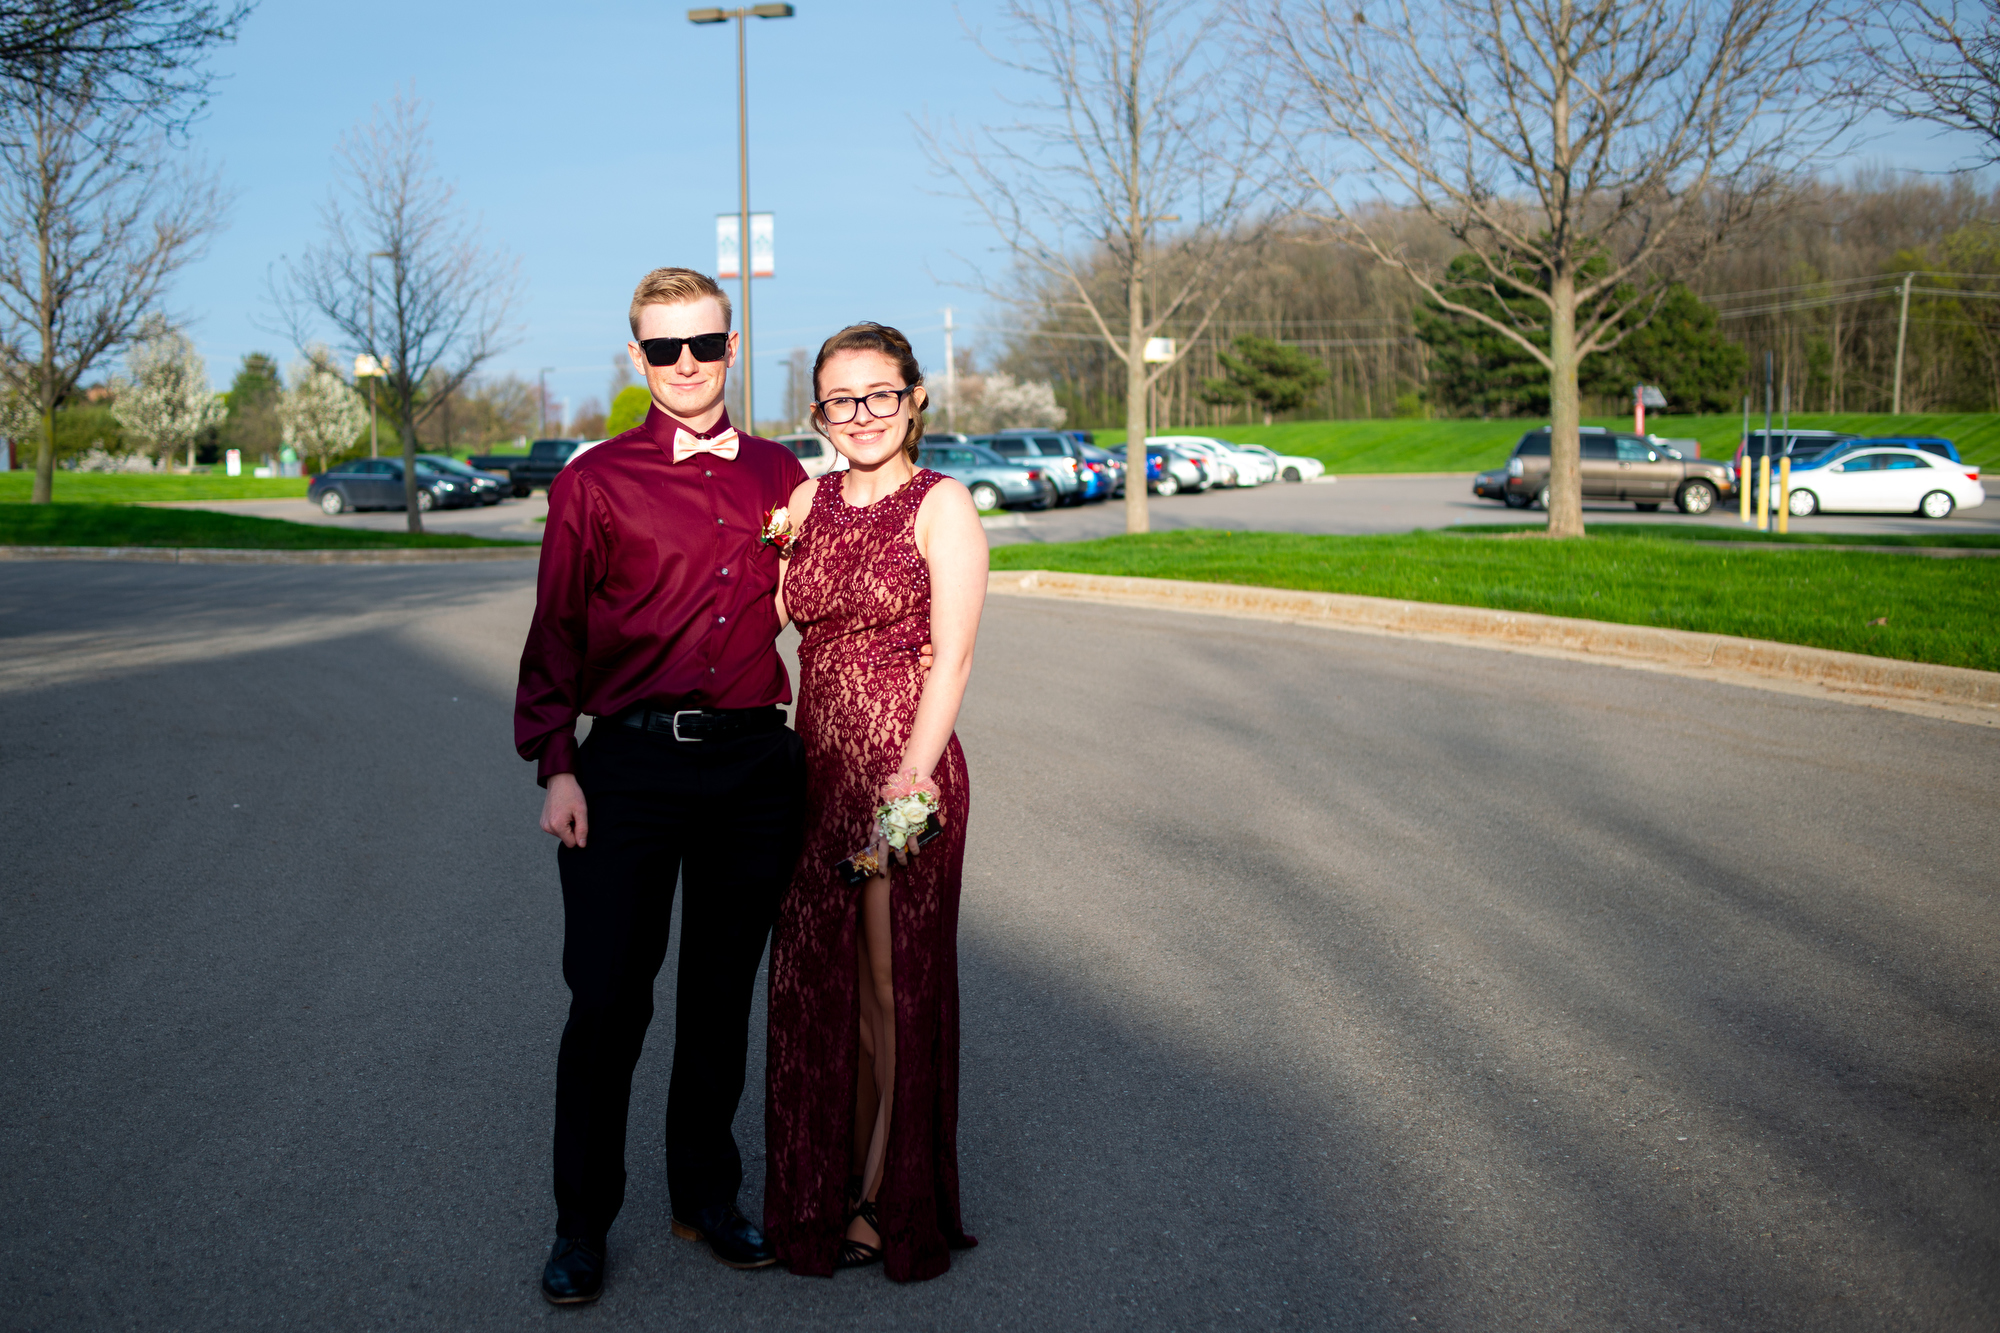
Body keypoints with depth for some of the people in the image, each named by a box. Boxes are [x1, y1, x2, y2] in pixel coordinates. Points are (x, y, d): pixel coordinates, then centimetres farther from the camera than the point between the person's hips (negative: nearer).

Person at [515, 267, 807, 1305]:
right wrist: (556, 768, -5)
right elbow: (556, 631, 1)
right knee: (607, 1001, 0)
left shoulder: (780, 476, 10)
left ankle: (706, 1198, 28)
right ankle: (581, 1223, 15)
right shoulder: (595, 481, 1)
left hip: (754, 762, 3)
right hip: (630, 762, -3)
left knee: (722, 995, 12)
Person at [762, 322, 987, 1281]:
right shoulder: (807, 500, 9)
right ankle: (830, 1193, 26)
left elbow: (951, 661, -13)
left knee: (897, 986, 5)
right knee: (818, 987, 11)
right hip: (817, 773, 6)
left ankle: (890, 1202, 19)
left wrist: (907, 783, -20)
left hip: (905, 772, -5)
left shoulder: (942, 506, -7)